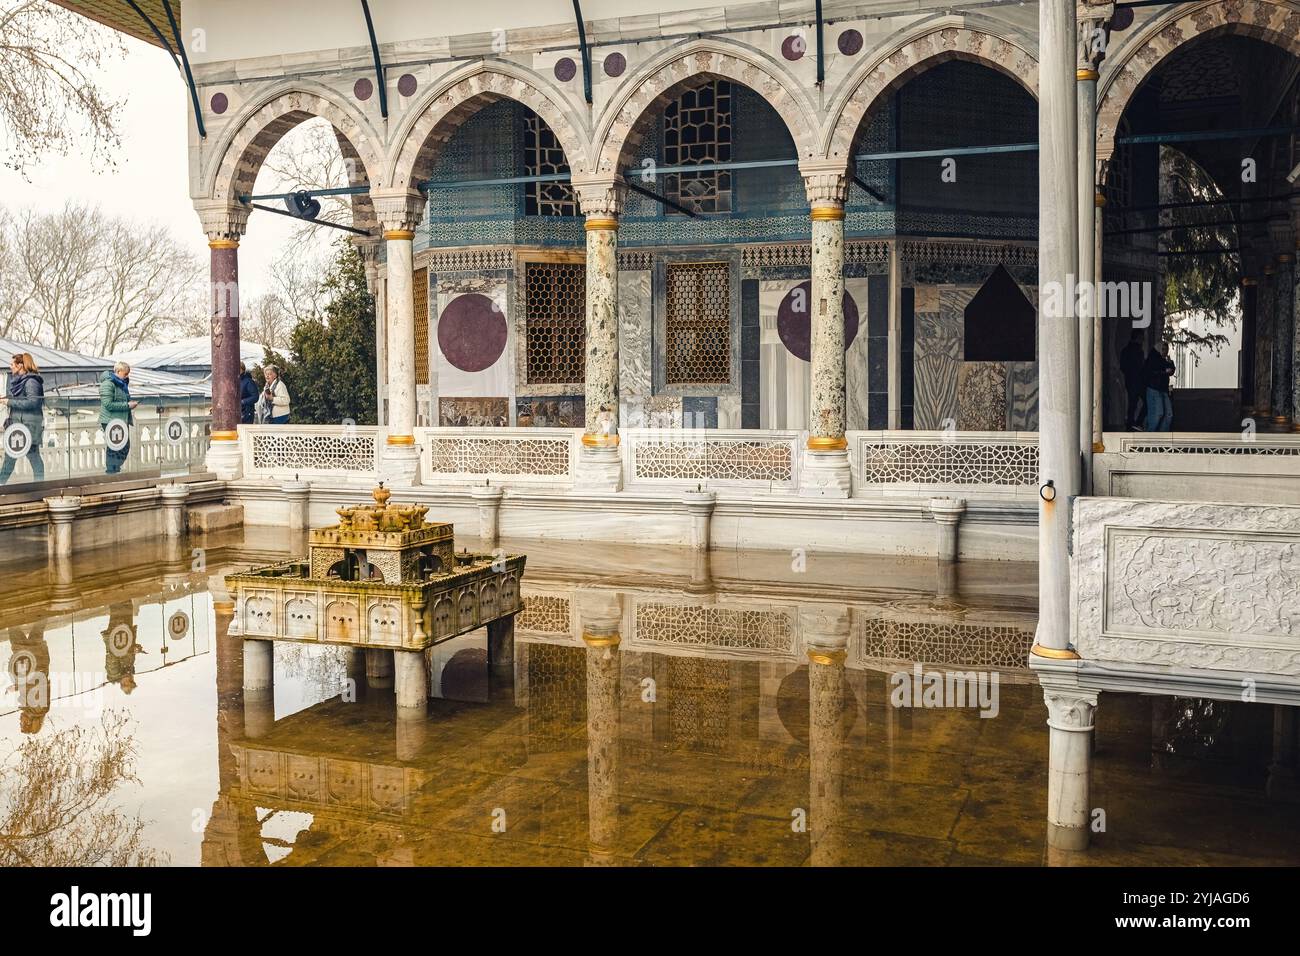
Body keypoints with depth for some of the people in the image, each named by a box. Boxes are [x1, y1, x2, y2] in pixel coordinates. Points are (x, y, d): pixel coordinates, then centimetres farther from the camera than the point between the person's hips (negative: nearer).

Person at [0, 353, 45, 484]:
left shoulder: (31, 382, -13)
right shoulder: (17, 380, 14)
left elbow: (32, 402, -22)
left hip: (29, 425, -9)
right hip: (17, 424, 9)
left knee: (33, 456, -1)